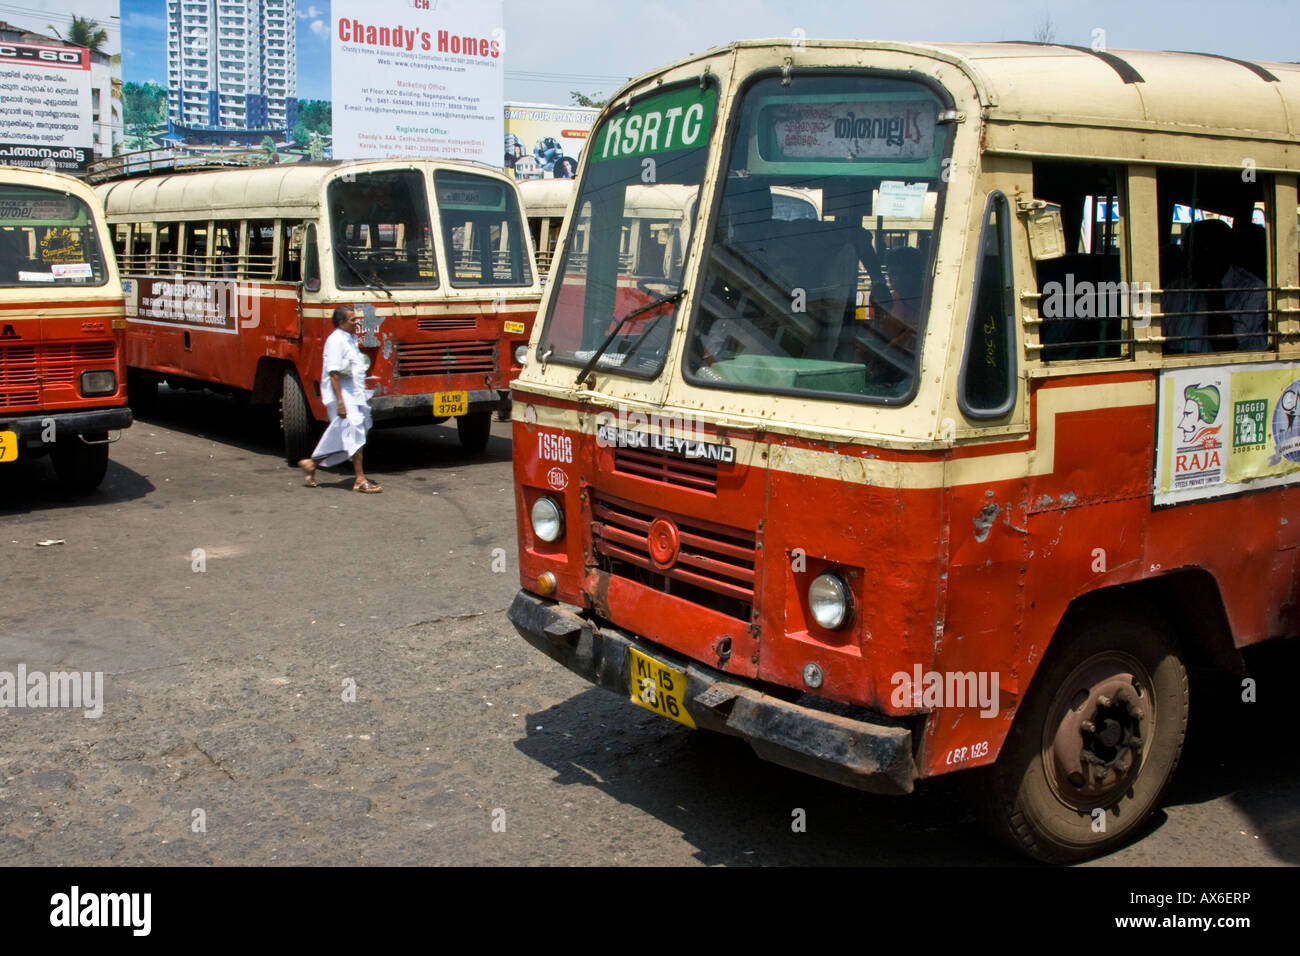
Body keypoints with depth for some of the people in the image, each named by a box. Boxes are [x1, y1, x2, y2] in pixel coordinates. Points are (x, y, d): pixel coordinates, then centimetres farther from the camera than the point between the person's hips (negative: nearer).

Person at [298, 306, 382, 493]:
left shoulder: (351, 339, 18)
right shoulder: (336, 340, -12)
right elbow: (334, 373, -18)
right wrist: (340, 402, -23)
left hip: (354, 396, 10)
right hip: (342, 395, -10)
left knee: (340, 438, 12)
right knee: (355, 434, -12)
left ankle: (312, 463, 25)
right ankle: (360, 480, -11)